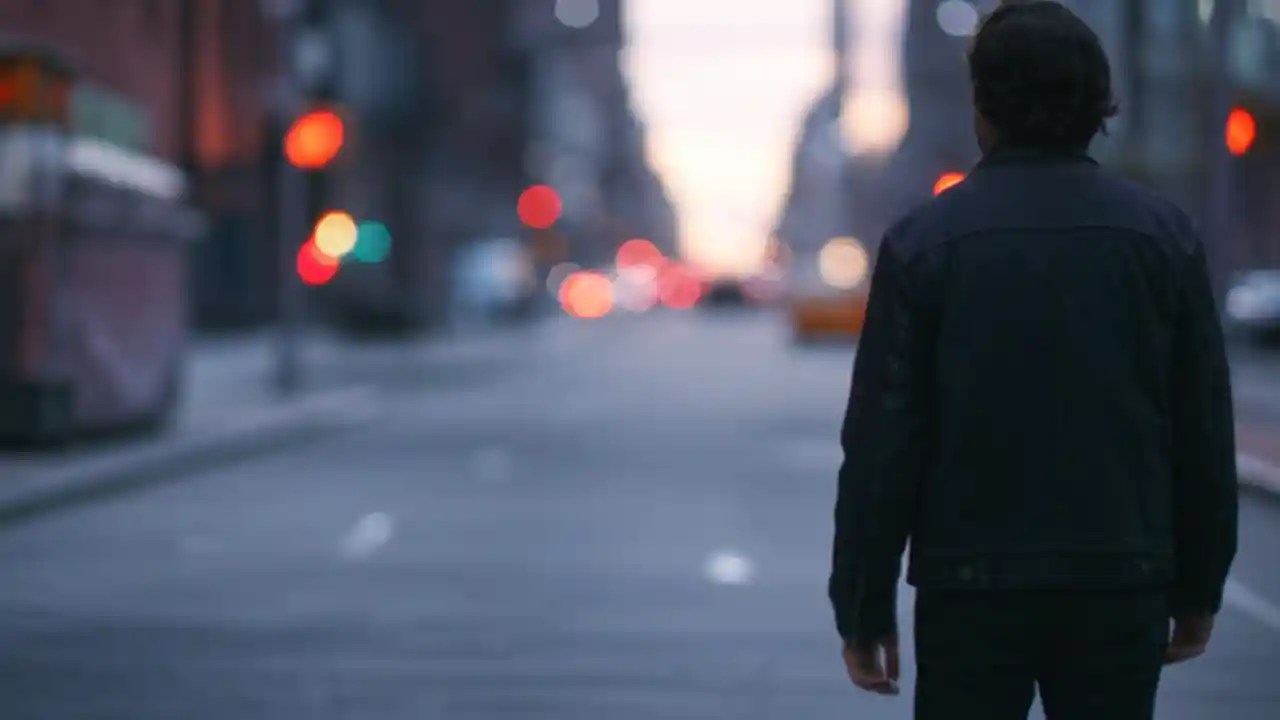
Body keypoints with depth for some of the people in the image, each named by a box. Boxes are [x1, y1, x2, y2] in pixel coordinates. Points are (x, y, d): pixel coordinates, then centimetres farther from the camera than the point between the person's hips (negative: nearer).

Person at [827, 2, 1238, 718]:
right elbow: (1205, 432, 3)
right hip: (1123, 585, 2)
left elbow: (881, 443, -5)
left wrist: (864, 606, 2)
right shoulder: (1165, 235, 1)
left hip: (972, 585, -2)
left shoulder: (923, 242, -5)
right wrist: (1198, 588, 13)